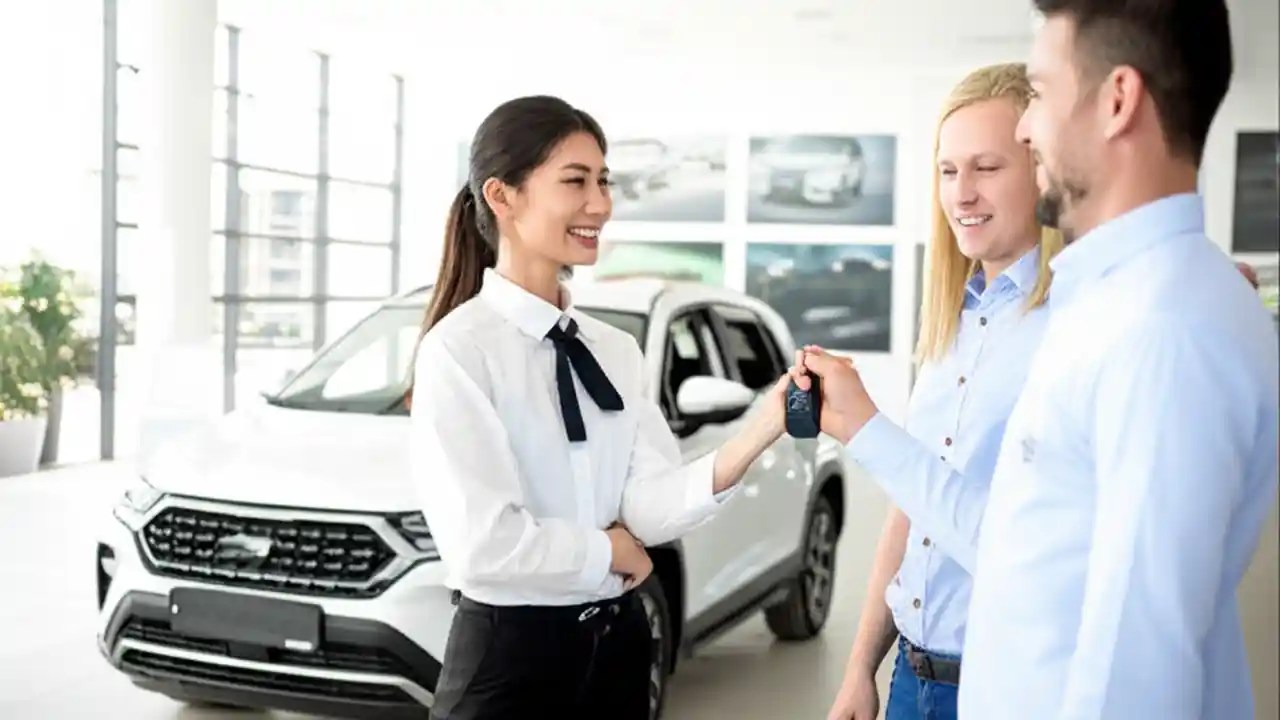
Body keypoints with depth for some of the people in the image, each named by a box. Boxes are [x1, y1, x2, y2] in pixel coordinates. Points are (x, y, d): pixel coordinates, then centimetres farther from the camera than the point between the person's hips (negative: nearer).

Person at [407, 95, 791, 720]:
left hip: (618, 645, 6)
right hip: (509, 657, -6)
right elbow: (485, 544, -21)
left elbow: (650, 506, -6)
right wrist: (611, 551, -8)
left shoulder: (616, 350, 4)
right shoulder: (459, 348, -14)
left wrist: (759, 432, -20)